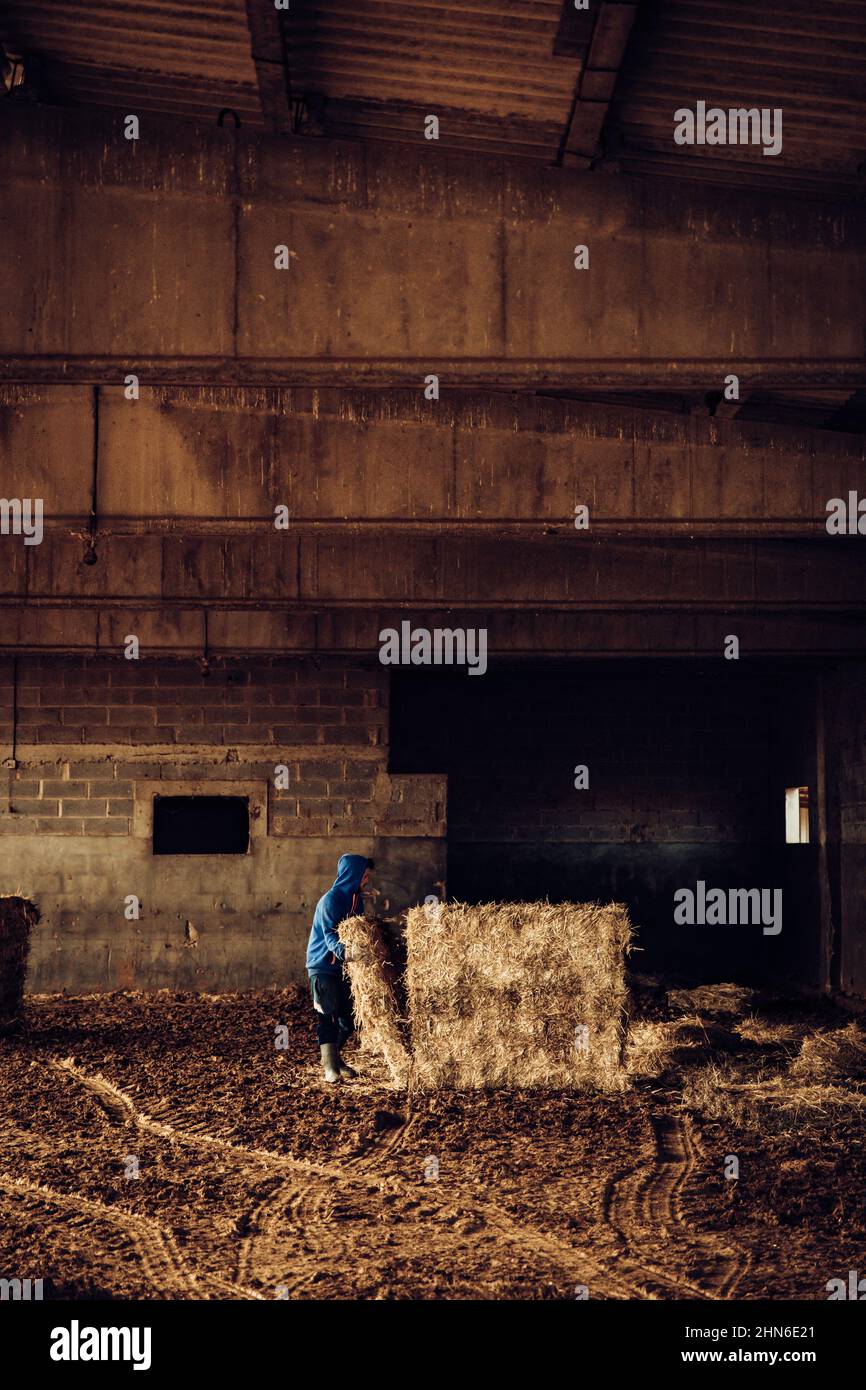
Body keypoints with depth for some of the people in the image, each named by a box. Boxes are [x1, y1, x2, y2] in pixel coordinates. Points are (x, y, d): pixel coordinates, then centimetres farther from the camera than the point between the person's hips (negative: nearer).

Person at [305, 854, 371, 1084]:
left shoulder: (356, 899, 10)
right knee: (328, 1016, -8)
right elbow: (330, 936, -25)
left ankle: (334, 1057, 24)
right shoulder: (330, 900, -16)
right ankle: (330, 1067, -4)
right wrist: (344, 952, -43)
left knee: (348, 1016, 7)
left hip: (344, 967, 7)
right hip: (323, 966, -7)